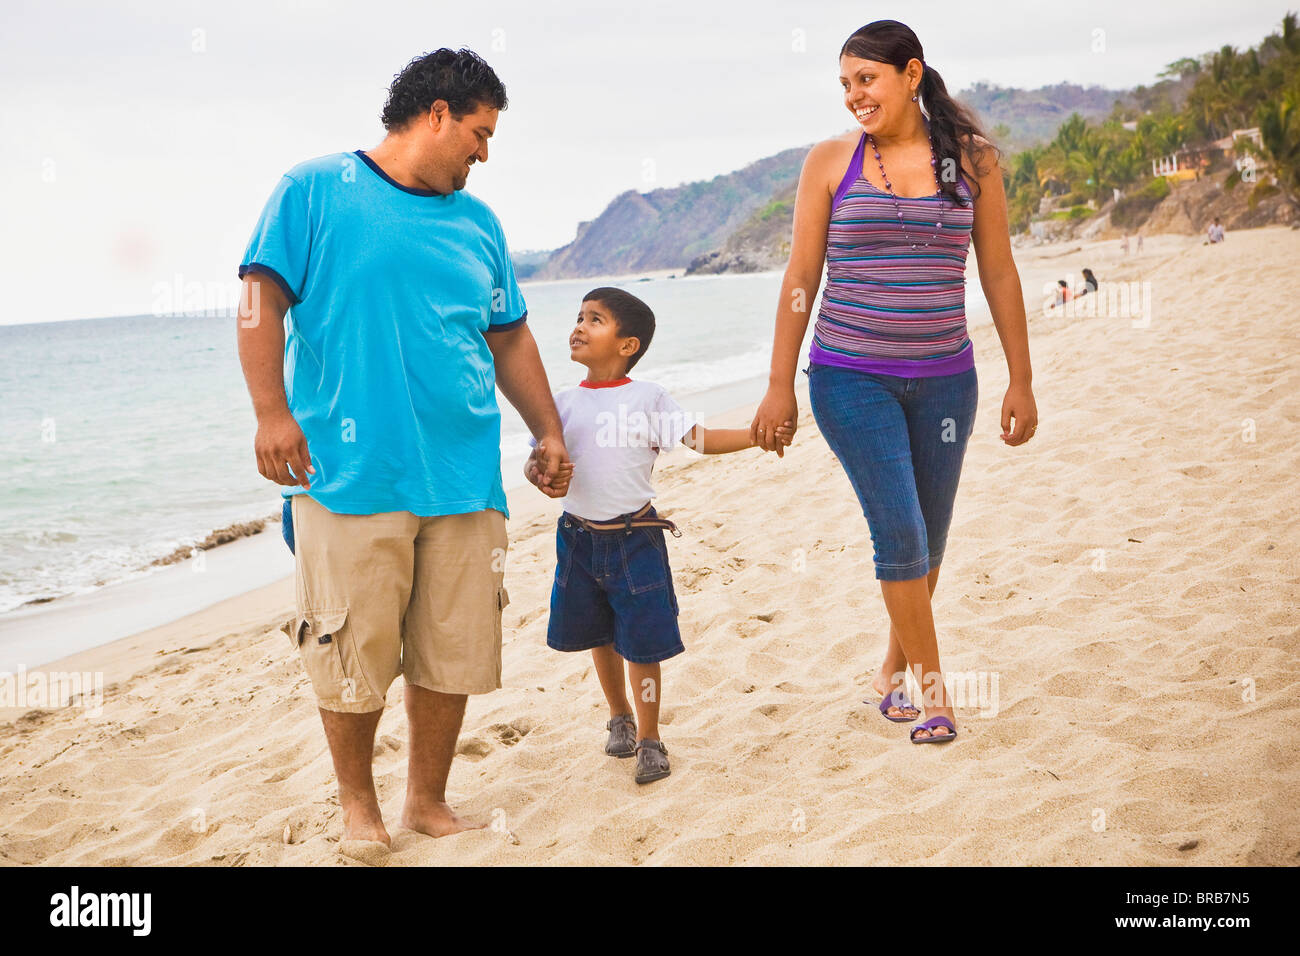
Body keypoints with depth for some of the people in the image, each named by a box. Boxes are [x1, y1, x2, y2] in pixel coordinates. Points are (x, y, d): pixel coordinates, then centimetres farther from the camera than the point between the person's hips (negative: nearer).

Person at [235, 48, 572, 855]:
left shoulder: (477, 221, 18)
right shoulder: (316, 190, 2)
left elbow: (510, 339, 23)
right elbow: (263, 299, -3)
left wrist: (550, 431, 22)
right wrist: (272, 411, -13)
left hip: (465, 478, 5)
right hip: (350, 477, -5)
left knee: (455, 653, 6)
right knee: (353, 655, -1)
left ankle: (430, 801, 25)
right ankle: (358, 803, 21)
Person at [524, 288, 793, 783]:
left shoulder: (647, 397, -3)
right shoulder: (564, 402, 4)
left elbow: (698, 437, -4)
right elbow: (536, 459, 3)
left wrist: (759, 435, -16)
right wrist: (541, 472, -21)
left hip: (635, 537, -3)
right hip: (579, 536, 3)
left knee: (642, 640, -2)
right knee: (600, 636, 16)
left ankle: (648, 740, 14)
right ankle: (620, 717, 40)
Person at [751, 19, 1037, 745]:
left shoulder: (971, 160, 3)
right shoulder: (831, 161, 0)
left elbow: (999, 275, 6)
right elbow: (801, 278, 2)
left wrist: (1022, 381, 5)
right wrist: (781, 385, -1)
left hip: (944, 378, 2)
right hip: (851, 377, -2)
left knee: (928, 538, 9)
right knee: (899, 533, -9)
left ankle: (896, 669, 30)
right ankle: (933, 691, 4)